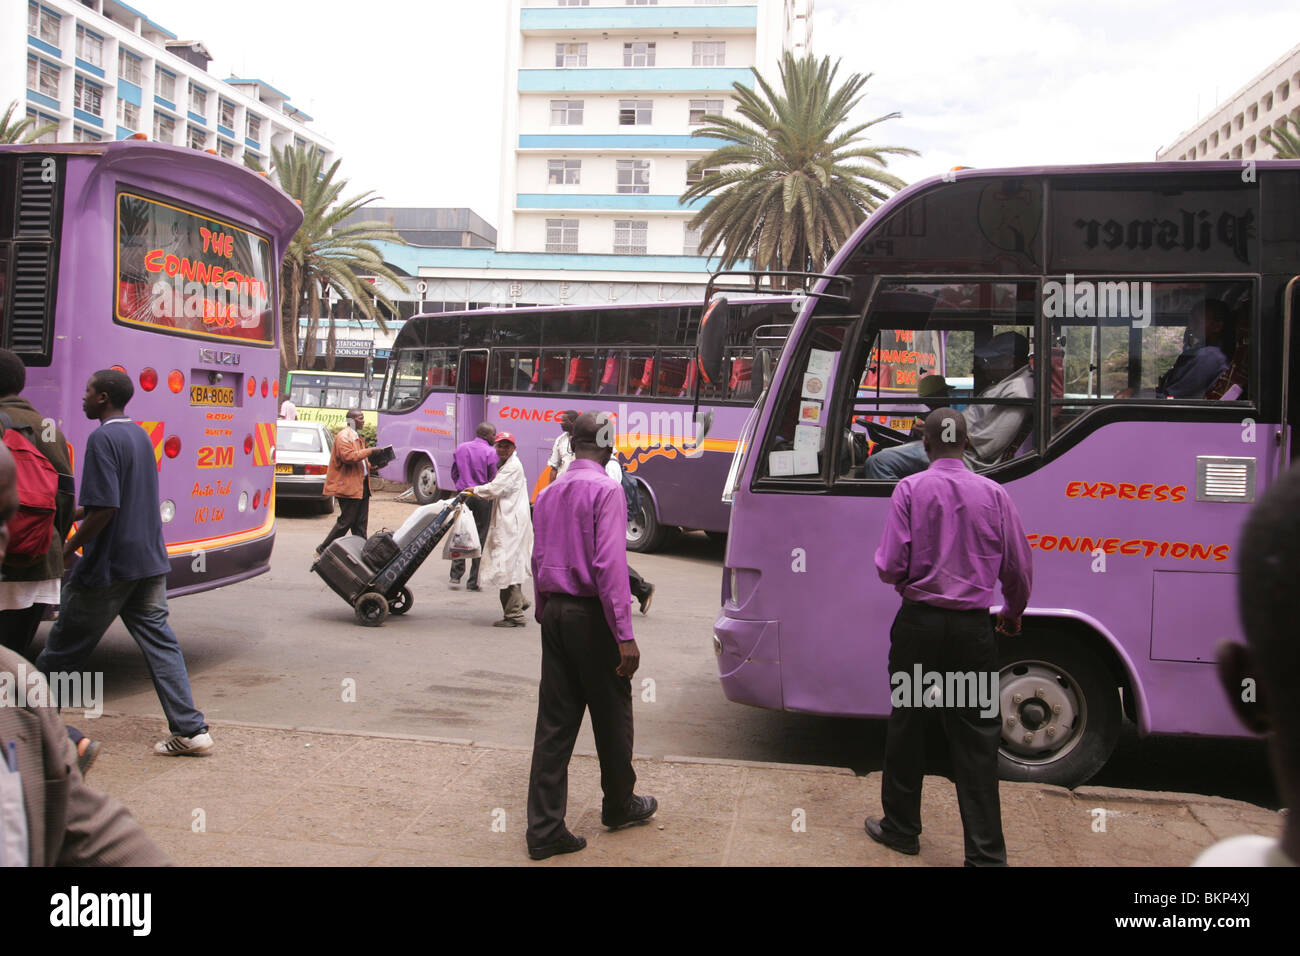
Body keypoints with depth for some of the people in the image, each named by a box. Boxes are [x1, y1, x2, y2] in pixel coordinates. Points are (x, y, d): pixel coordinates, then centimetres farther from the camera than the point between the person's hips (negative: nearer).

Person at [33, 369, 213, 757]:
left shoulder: (103, 439, -15)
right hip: (150, 561, 8)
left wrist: (69, 548, -11)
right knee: (158, 640, 6)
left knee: (64, 646, 8)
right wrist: (76, 513, 25)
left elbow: (105, 508, -21)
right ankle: (191, 730, 1)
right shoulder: (140, 435, 13)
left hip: (108, 565, -8)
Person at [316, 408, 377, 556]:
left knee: (361, 522, 7)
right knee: (346, 521, -6)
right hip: (348, 486, -10)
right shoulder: (344, 436, -10)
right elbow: (348, 457, -25)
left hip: (361, 485, 10)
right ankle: (323, 550, 4)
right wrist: (369, 451, -22)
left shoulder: (358, 437, 21)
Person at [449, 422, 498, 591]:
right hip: (482, 499, -4)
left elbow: (454, 473, 12)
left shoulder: (460, 448, 6)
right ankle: (473, 581, 5)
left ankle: (456, 576, 10)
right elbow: (493, 479, -9)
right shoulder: (490, 452, -10)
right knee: (479, 537, 3)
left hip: (463, 495, 4)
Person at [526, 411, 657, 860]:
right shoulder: (605, 491, -13)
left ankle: (544, 828, 8)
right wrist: (625, 635, -20)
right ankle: (619, 806, 31)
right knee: (611, 716, 12)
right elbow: (609, 565, -20)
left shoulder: (549, 493, 12)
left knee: (554, 722, 7)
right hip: (592, 616, -7)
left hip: (555, 614, 7)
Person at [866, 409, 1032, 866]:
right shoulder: (994, 494, 0)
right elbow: (1019, 570, 6)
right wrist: (1013, 612, 25)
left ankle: (901, 828, 27)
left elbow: (890, 569, -12)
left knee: (907, 724, 14)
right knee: (976, 736, 5)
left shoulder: (910, 489, -6)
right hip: (973, 627, 1)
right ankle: (985, 852, 5)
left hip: (919, 623, -1)